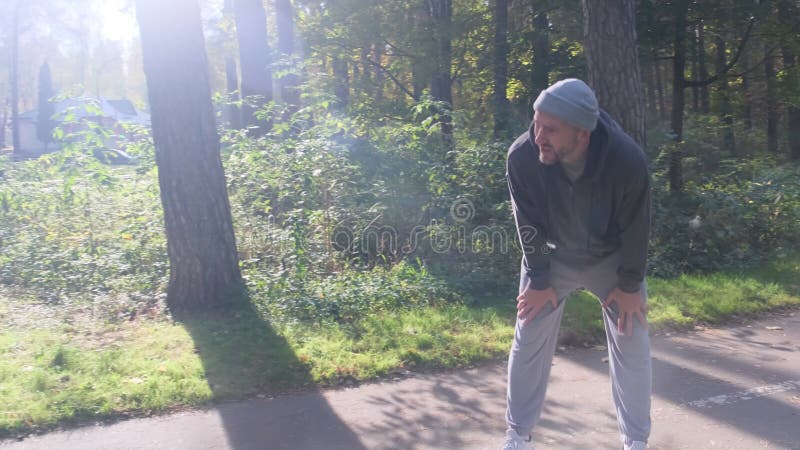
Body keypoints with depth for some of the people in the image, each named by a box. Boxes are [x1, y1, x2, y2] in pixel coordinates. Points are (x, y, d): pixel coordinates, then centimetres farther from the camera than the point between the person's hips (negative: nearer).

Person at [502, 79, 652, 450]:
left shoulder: (628, 160, -34)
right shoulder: (522, 158, -32)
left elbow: (635, 229, -19)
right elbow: (529, 226, -17)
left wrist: (629, 285, -9)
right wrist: (538, 280, -9)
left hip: (612, 258, 0)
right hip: (550, 257, 1)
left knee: (632, 347, 1)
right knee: (528, 343, 2)